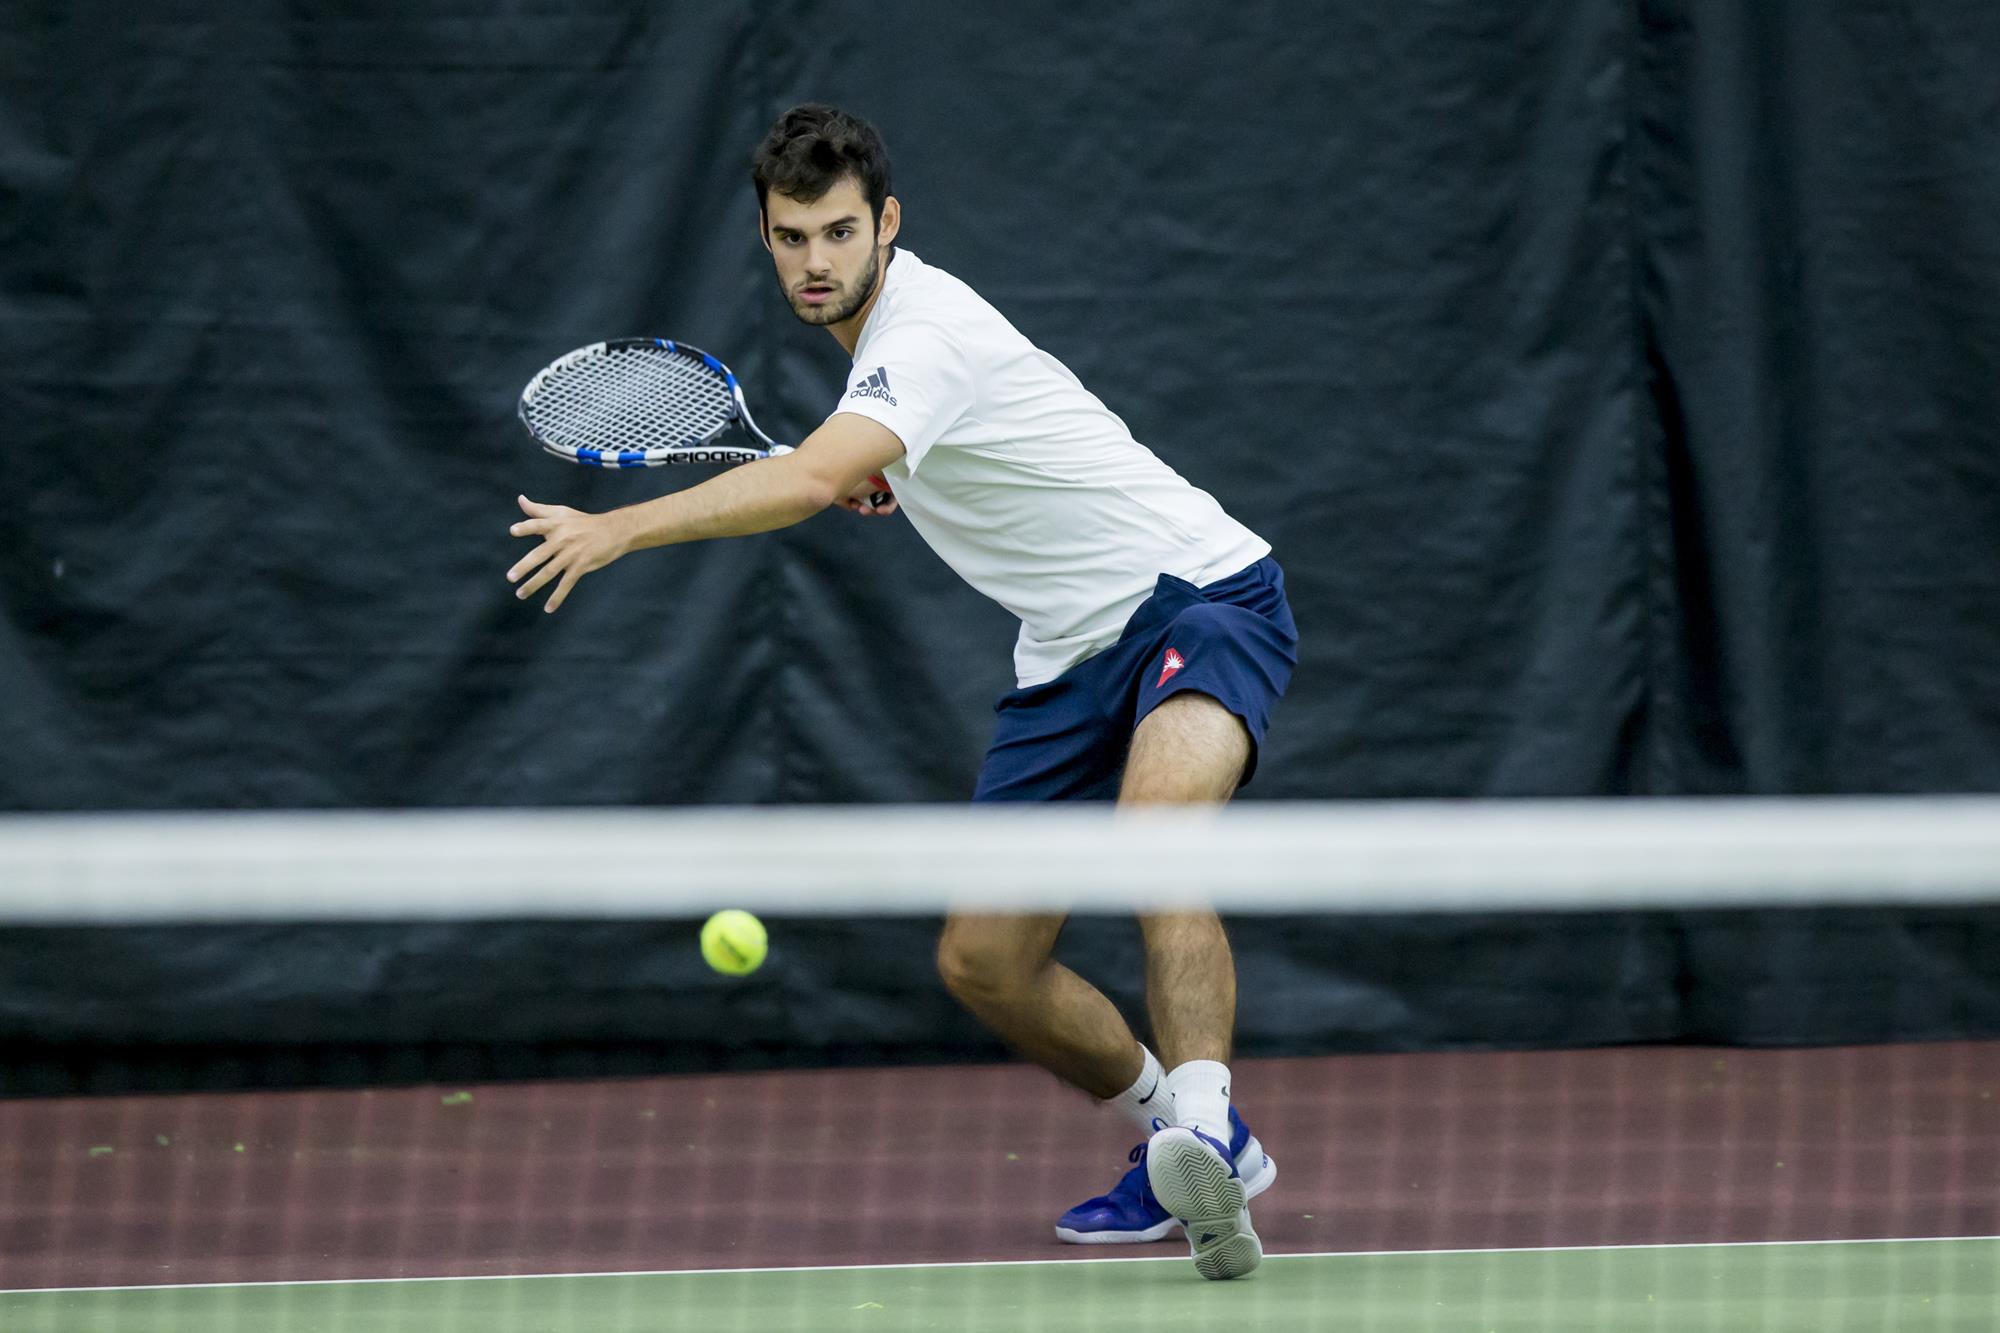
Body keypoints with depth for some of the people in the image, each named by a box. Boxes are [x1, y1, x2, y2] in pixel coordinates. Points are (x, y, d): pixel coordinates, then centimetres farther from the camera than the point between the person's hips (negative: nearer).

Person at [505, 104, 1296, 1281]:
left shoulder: (926, 337, -22)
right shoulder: (886, 318, 9)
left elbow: (812, 482, -39)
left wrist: (619, 530, -48)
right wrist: (877, 480, 10)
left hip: (1201, 592, -10)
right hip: (1074, 654, 10)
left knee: (1160, 815, -40)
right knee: (985, 962, 2)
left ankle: (1203, 1128, -51)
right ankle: (1193, 1148, 20)